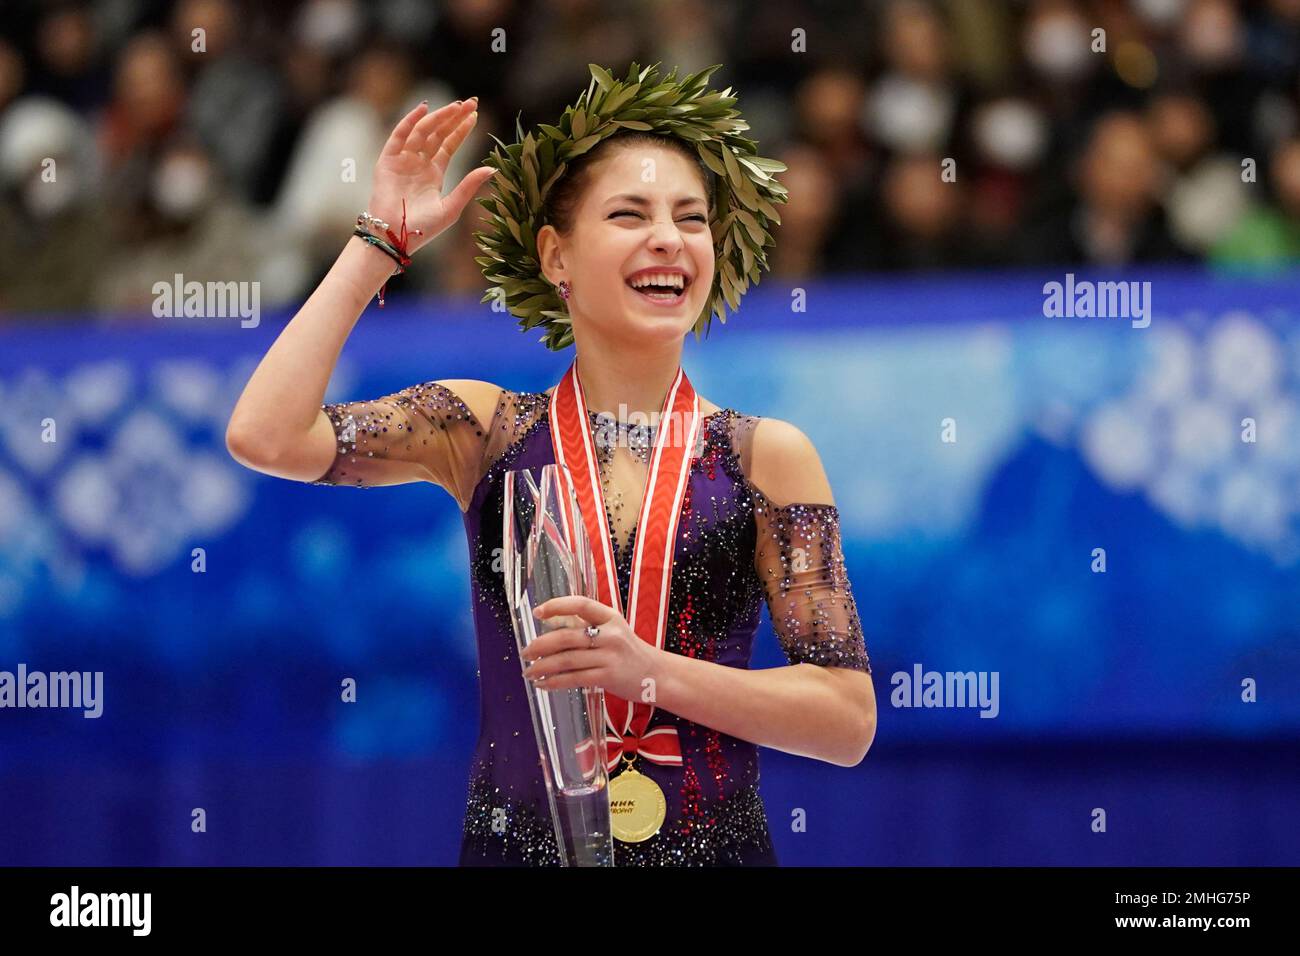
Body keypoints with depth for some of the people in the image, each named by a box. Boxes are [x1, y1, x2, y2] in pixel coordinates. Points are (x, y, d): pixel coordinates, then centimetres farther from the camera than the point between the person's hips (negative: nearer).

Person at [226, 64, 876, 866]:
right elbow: (266, 437, -15)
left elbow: (850, 722, -6)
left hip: (713, 848, 0)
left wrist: (653, 671, -19)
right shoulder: (487, 429, 1)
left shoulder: (767, 455, -2)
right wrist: (380, 242, -8)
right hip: (513, 846, 0)